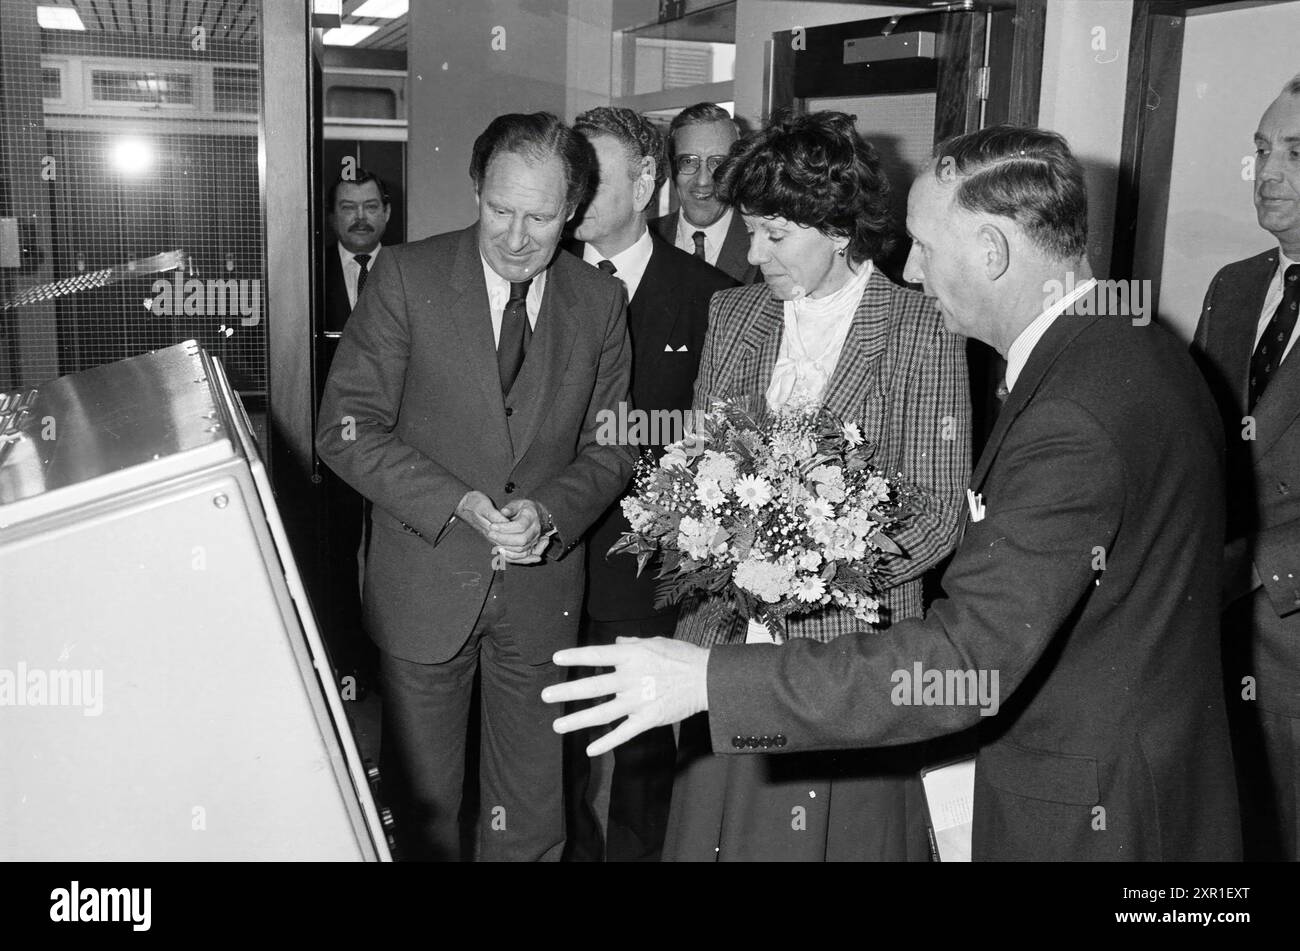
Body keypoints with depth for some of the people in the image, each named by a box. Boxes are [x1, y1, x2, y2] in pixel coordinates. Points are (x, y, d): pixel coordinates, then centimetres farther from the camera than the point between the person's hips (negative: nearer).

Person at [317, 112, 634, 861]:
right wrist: (460, 505, -22)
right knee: (421, 804, 14)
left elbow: (611, 446, 4)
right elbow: (347, 429, -12)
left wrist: (550, 512, -16)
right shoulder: (407, 278, -9)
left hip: (543, 585, 2)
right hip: (425, 581, -2)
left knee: (532, 813, 13)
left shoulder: (600, 301, -1)